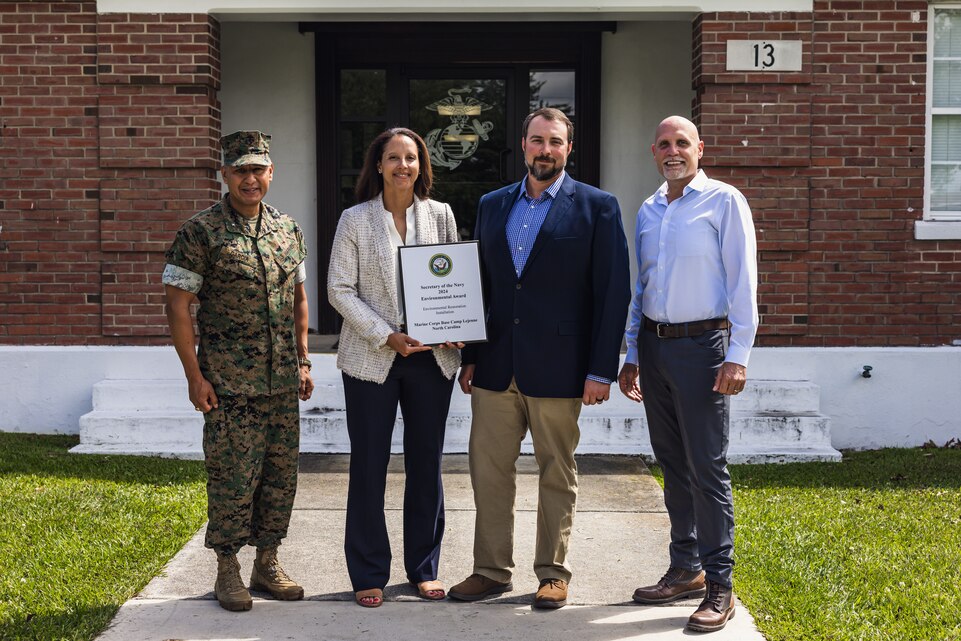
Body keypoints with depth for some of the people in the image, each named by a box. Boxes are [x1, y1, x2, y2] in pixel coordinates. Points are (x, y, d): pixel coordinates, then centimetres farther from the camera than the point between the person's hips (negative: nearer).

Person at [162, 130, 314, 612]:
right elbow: (177, 304, -8)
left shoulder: (288, 229, 10)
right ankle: (227, 571, 15)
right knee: (232, 477, 0)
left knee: (281, 473, 10)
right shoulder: (200, 232, -7)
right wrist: (195, 376, -11)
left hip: (282, 382, 5)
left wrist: (303, 362, 12)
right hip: (228, 383, -5)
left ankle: (267, 563, 24)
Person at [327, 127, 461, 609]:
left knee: (426, 464, 9)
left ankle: (424, 568, 23)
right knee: (369, 467, 3)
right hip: (371, 359, -2)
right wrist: (387, 336, -14)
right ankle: (369, 574, 16)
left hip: (432, 358, 2)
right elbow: (339, 289, -4)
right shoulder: (355, 220, -1)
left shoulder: (440, 215, 6)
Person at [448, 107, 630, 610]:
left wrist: (601, 370, -10)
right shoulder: (492, 205, 11)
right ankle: (491, 571, 19)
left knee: (557, 475, 8)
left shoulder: (597, 207, -2)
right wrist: (470, 356, 10)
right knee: (487, 469, 6)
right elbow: (480, 285, 14)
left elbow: (613, 292, -6)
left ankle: (553, 572, 21)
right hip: (495, 366, 4)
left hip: (557, 369, -4)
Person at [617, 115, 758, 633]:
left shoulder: (724, 202, -4)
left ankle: (719, 585, 2)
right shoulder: (648, 211, 14)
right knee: (672, 464, 12)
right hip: (653, 344, 6)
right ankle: (685, 569, 23)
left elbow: (743, 282, -8)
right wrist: (632, 355, 17)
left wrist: (737, 355, -14)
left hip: (701, 345, -6)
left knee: (706, 468, -5)